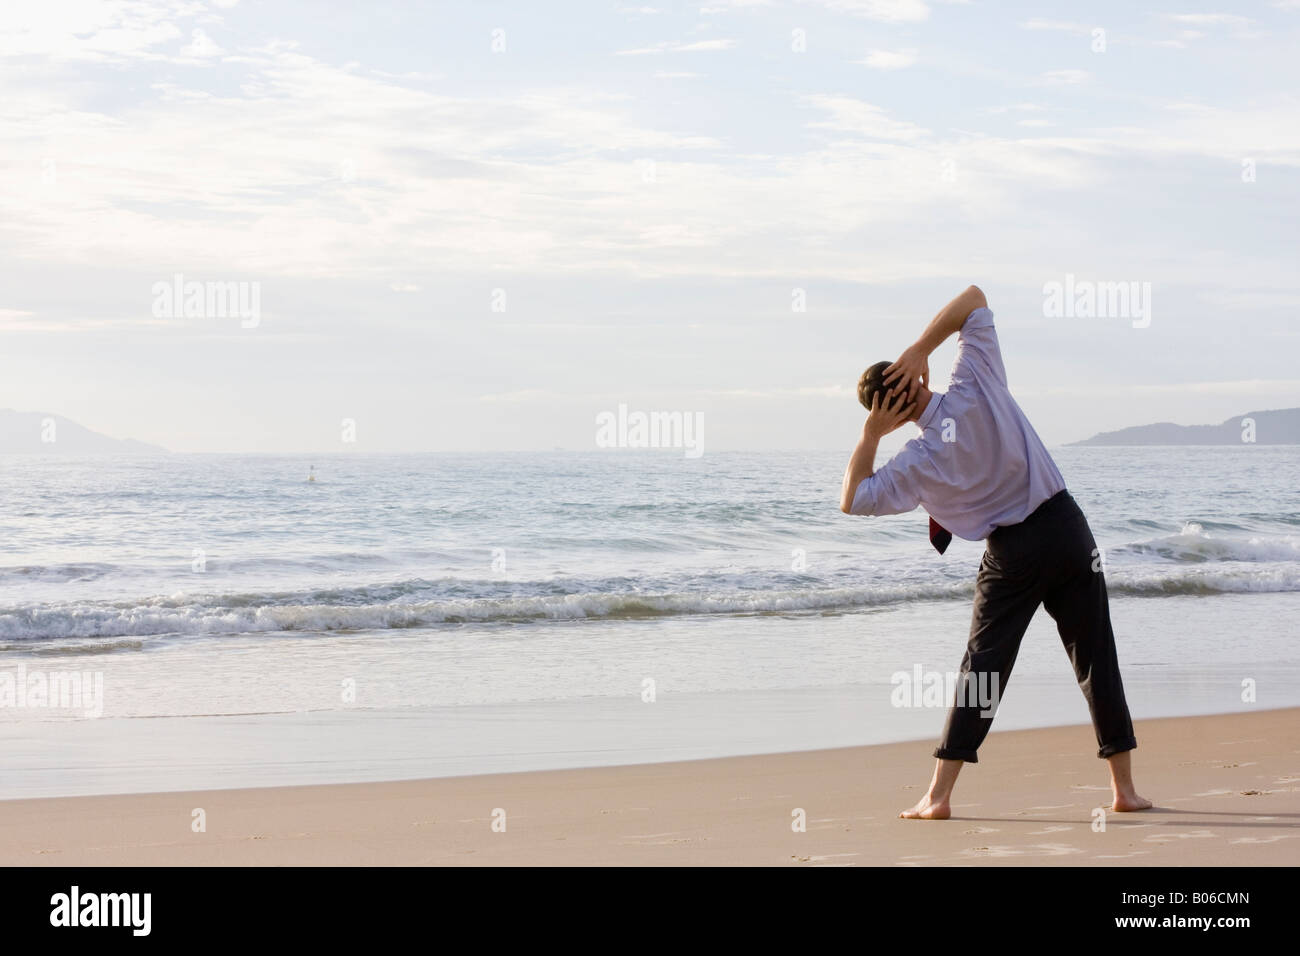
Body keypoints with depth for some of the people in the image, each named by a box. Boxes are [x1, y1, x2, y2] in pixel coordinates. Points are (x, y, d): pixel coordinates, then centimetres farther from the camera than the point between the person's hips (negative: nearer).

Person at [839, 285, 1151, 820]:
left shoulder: (918, 462, -11)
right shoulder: (976, 384, -9)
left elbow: (853, 500, 0)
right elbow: (974, 299, -2)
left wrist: (870, 434, -3)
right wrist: (921, 348, -9)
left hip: (1011, 554, -2)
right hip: (1065, 525, 2)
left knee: (982, 665, 7)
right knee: (1095, 658, 7)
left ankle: (938, 797, 4)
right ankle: (1124, 789, 10)